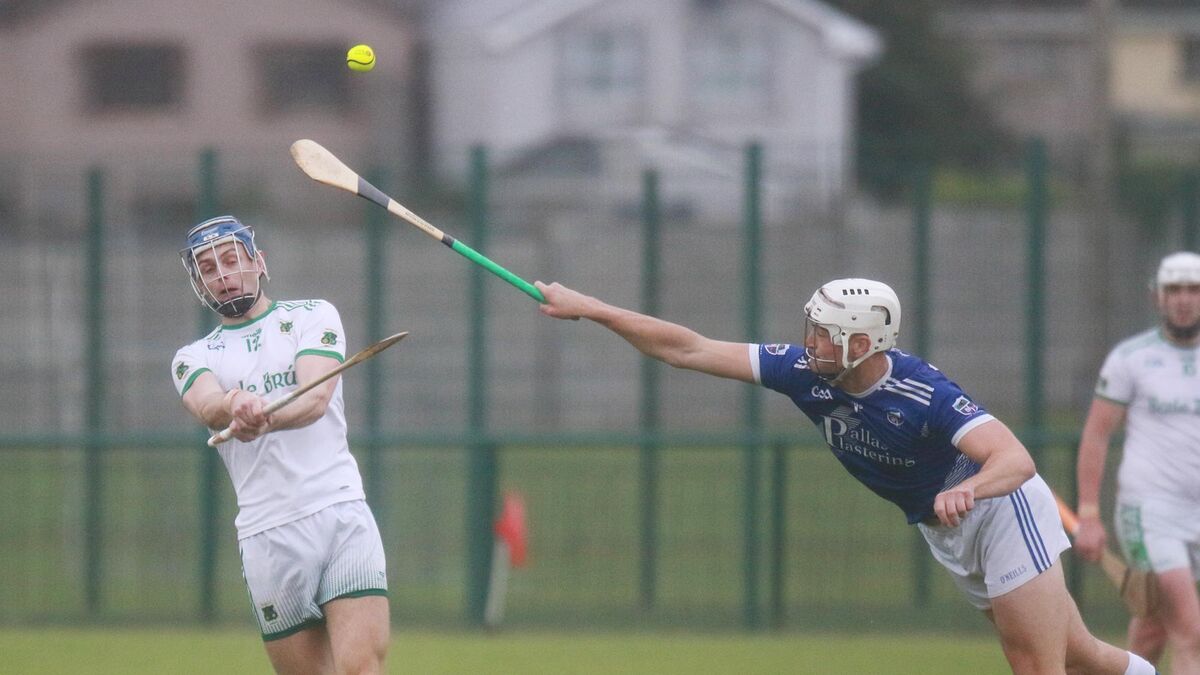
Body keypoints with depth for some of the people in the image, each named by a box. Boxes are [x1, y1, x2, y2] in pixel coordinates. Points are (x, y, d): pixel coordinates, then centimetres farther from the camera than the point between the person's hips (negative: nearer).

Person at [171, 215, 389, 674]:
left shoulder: (313, 317, 11)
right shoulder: (192, 359, 15)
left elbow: (316, 398, -9)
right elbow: (208, 407, -10)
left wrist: (265, 419, -31)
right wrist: (235, 405, -36)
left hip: (341, 514, -2)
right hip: (265, 534, 2)